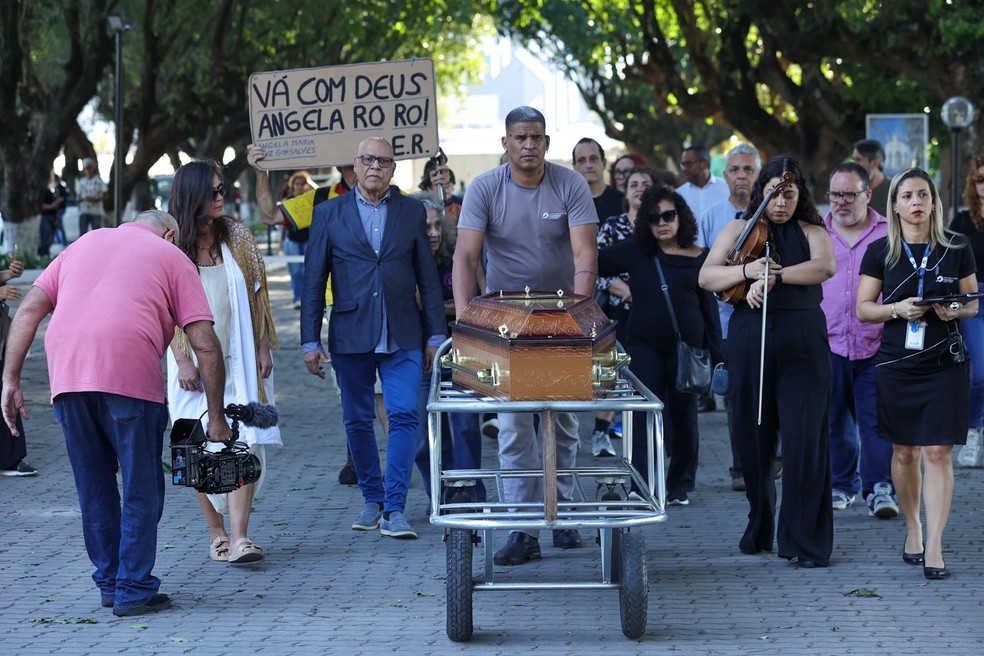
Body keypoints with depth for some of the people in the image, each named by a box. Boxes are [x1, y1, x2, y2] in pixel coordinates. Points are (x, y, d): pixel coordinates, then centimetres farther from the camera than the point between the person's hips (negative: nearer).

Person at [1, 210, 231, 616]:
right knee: (140, 488, 8)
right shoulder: (171, 257, 18)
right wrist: (216, 418, 12)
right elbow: (205, 345, 8)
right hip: (130, 374, -4)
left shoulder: (84, 244, 28)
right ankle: (134, 590, 8)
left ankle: (109, 583, 24)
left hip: (66, 375, 4)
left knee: (94, 487, 17)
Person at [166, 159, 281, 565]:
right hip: (195, 361, -1)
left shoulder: (238, 236, 4)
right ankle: (217, 534, 12)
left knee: (242, 442, -11)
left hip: (239, 359, 1)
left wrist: (262, 349, 1)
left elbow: (257, 295, 7)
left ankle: (239, 536, -17)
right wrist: (182, 361, -8)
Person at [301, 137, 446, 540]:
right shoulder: (329, 214, 5)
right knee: (357, 422, 7)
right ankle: (372, 500, 22)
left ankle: (394, 508, -8)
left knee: (404, 416, -10)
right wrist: (310, 341, -1)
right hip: (350, 336, 0)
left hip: (402, 339, 0)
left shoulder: (412, 212, 7)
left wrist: (435, 336, 4)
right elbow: (313, 281, 4)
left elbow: (428, 277, 8)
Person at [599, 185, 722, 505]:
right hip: (644, 346, 0)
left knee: (684, 416, 10)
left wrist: (717, 356, 3)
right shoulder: (635, 252, 2)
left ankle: (680, 485, 24)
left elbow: (709, 308, 4)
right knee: (646, 416, -7)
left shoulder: (699, 258, 1)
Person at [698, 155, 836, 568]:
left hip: (803, 346, -2)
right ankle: (759, 529, 24)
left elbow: (825, 267, -12)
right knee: (753, 438, 6)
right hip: (750, 344, 2)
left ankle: (805, 541, -6)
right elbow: (706, 277, 1)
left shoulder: (811, 232, 9)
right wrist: (748, 270, -17)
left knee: (804, 439, -9)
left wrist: (774, 276, -21)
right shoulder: (739, 230, 12)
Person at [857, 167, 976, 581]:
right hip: (897, 364, 1)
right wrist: (897, 309, -15)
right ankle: (912, 528, 29)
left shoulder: (957, 249, 3)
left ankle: (934, 548, -9)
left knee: (938, 453, -8)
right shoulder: (880, 252, 3)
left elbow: (973, 303, 10)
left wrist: (956, 310, -12)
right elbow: (863, 309, 3)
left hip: (945, 364, -1)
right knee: (904, 453, 9)